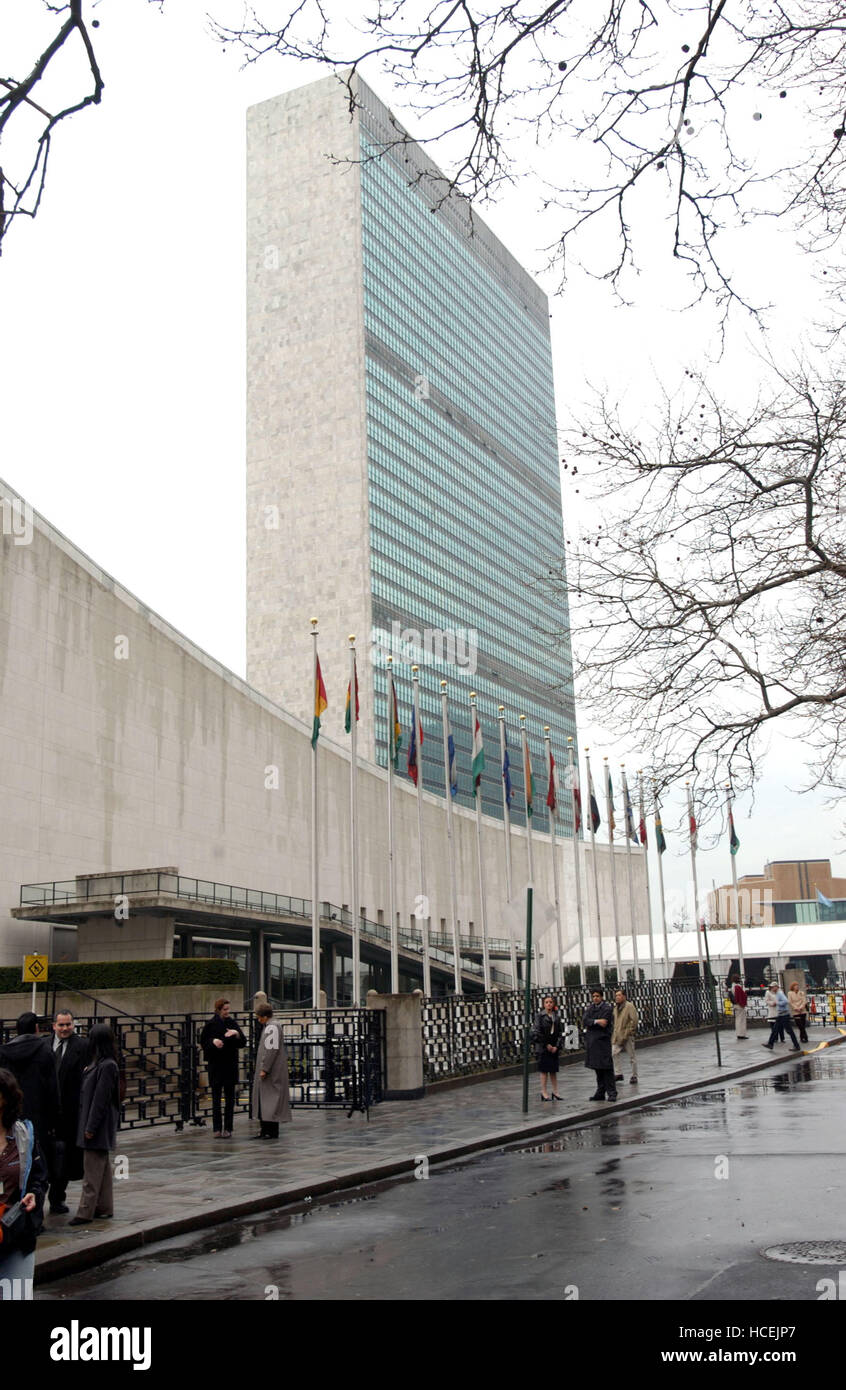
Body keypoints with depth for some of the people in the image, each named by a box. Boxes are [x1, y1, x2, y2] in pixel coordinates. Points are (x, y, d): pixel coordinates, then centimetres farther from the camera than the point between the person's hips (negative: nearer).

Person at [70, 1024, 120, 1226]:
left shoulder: (107, 1066, -19)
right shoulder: (98, 1063, 10)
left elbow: (100, 1099, -21)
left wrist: (91, 1127, -19)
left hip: (99, 1126, -10)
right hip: (96, 1125, 10)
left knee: (92, 1169, -5)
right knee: (102, 1167, 15)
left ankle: (86, 1212, -1)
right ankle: (104, 1207, 22)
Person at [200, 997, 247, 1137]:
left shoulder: (232, 1023, 3)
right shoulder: (211, 1025, -2)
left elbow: (243, 1043, 1)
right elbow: (203, 1042, 1)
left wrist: (237, 1034, -17)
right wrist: (213, 1041, -17)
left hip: (230, 1065, 2)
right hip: (215, 1065, -2)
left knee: (230, 1097, 3)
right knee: (216, 1097, 1)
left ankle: (228, 1128, 8)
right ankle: (217, 1128, 8)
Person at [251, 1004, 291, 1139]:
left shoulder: (272, 1027, -16)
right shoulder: (267, 1027, 17)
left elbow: (272, 1050, -22)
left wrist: (264, 1069, -21)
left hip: (272, 1071, -10)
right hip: (266, 1071, 10)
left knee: (271, 1100, -6)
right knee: (263, 1100, 13)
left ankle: (272, 1131, -2)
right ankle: (265, 1129, 19)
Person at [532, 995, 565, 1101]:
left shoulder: (557, 1016, 8)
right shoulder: (540, 1016, -4)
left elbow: (560, 1032, 7)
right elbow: (536, 1032, -8)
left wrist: (557, 1046, -4)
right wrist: (546, 1045, -10)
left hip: (554, 1047, 4)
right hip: (543, 1047, -4)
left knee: (554, 1070, 8)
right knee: (544, 1070, -1)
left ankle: (555, 1091, 15)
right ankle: (543, 1092, 5)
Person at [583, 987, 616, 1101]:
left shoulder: (607, 1008, -4)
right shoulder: (590, 1008, 14)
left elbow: (604, 1024, -14)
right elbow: (584, 1021, -1)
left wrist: (590, 1024, -6)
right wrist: (596, 1021, -16)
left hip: (603, 1040, -6)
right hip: (591, 1041, 6)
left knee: (606, 1067, -7)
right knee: (597, 1068, 11)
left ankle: (612, 1093, -3)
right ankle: (600, 1092, 18)